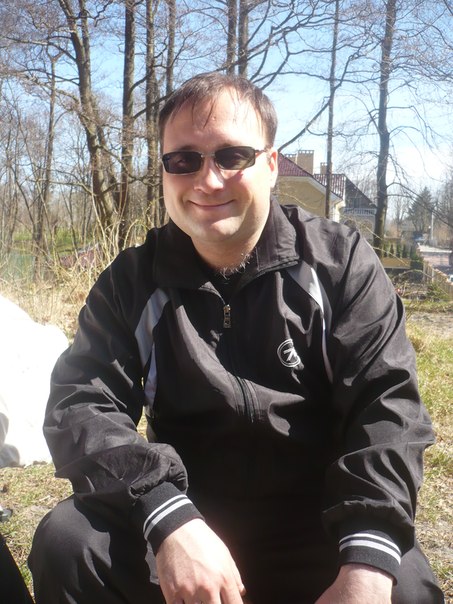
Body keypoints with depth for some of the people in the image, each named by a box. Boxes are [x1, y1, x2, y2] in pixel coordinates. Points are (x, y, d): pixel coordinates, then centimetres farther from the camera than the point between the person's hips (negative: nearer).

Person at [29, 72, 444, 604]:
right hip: (187, 519, 2)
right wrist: (168, 518, -27)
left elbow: (387, 404, -9)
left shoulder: (339, 262, -2)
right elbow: (81, 404, -8)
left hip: (320, 529, 0)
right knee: (66, 542, -22)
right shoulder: (132, 282, 2)